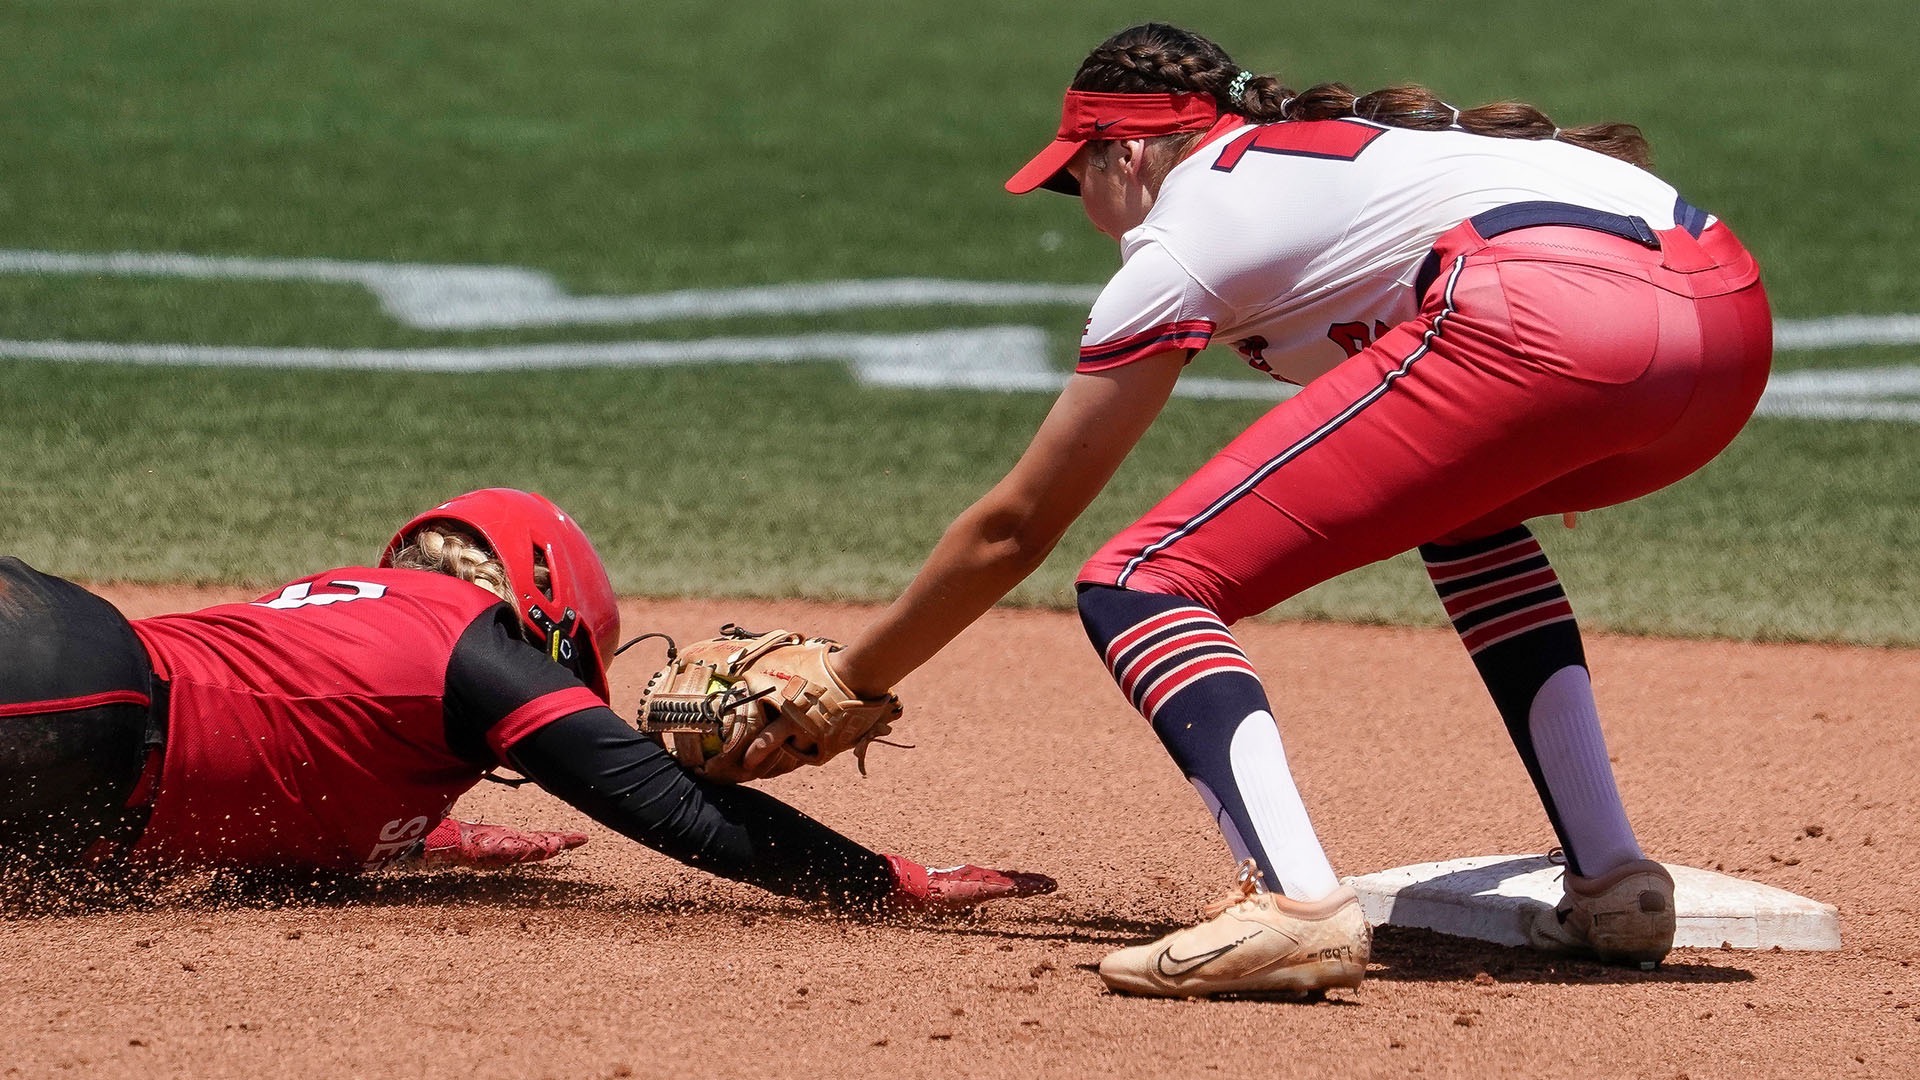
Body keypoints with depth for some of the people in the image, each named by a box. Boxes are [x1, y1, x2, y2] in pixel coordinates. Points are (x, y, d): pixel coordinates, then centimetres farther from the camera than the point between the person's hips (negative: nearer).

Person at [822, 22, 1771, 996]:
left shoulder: (1178, 232, 17)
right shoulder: (1350, 137, 36)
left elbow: (1014, 528, 22)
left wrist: (847, 682, 32)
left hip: (1541, 318, -8)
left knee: (1137, 588, -1)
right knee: (1456, 503, 39)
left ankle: (1294, 903, -27)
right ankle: (1609, 883, 24)